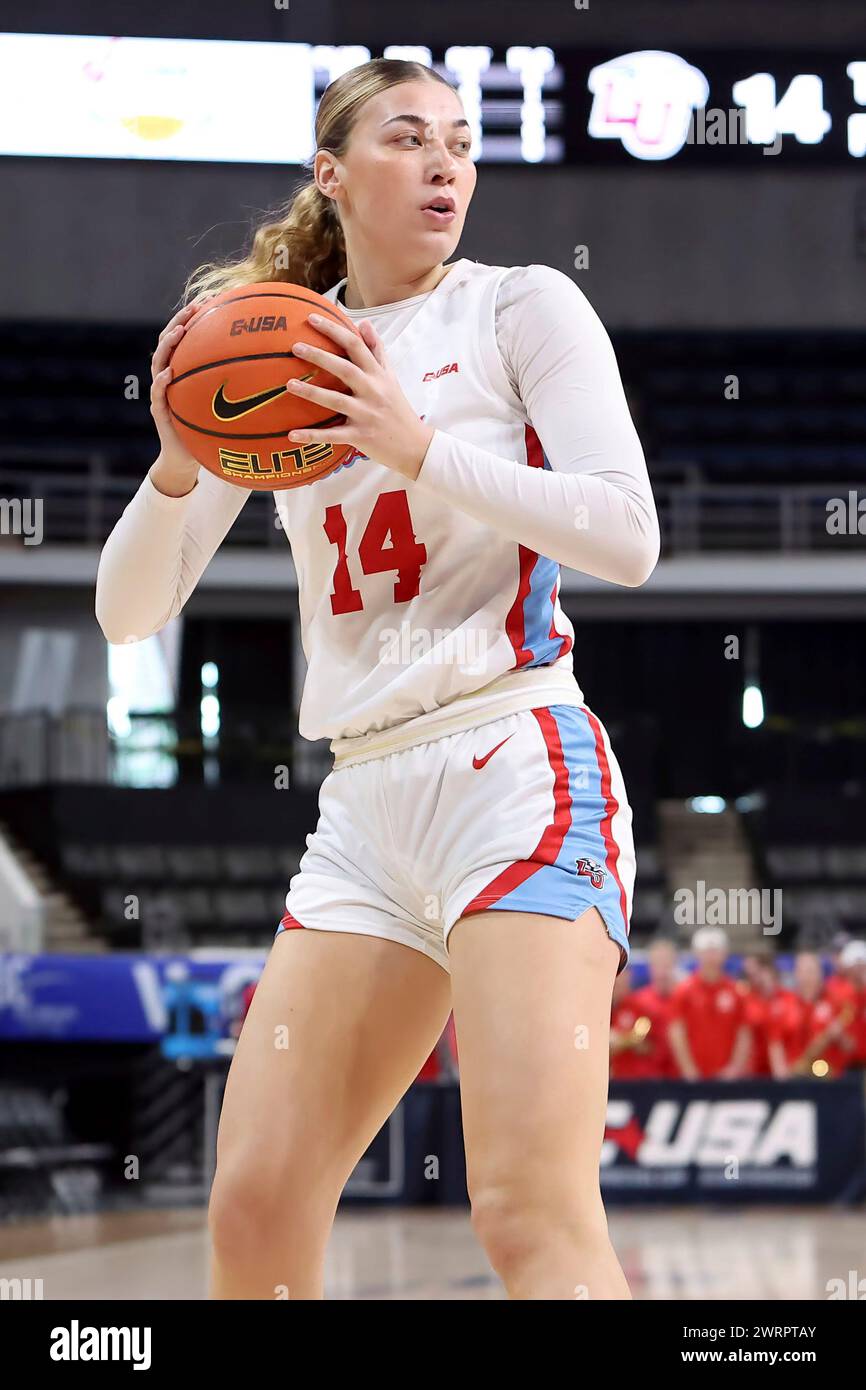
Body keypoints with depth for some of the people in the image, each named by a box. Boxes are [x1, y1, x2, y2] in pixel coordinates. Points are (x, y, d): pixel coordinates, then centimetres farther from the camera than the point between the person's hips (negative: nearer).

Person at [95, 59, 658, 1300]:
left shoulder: (523, 307, 3)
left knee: (533, 1211, -21)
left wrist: (419, 448, -17)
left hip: (516, 768, -5)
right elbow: (128, 611, 12)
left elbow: (629, 539, -9)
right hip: (365, 810, 5)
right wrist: (178, 464, -8)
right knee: (254, 1218, 0)